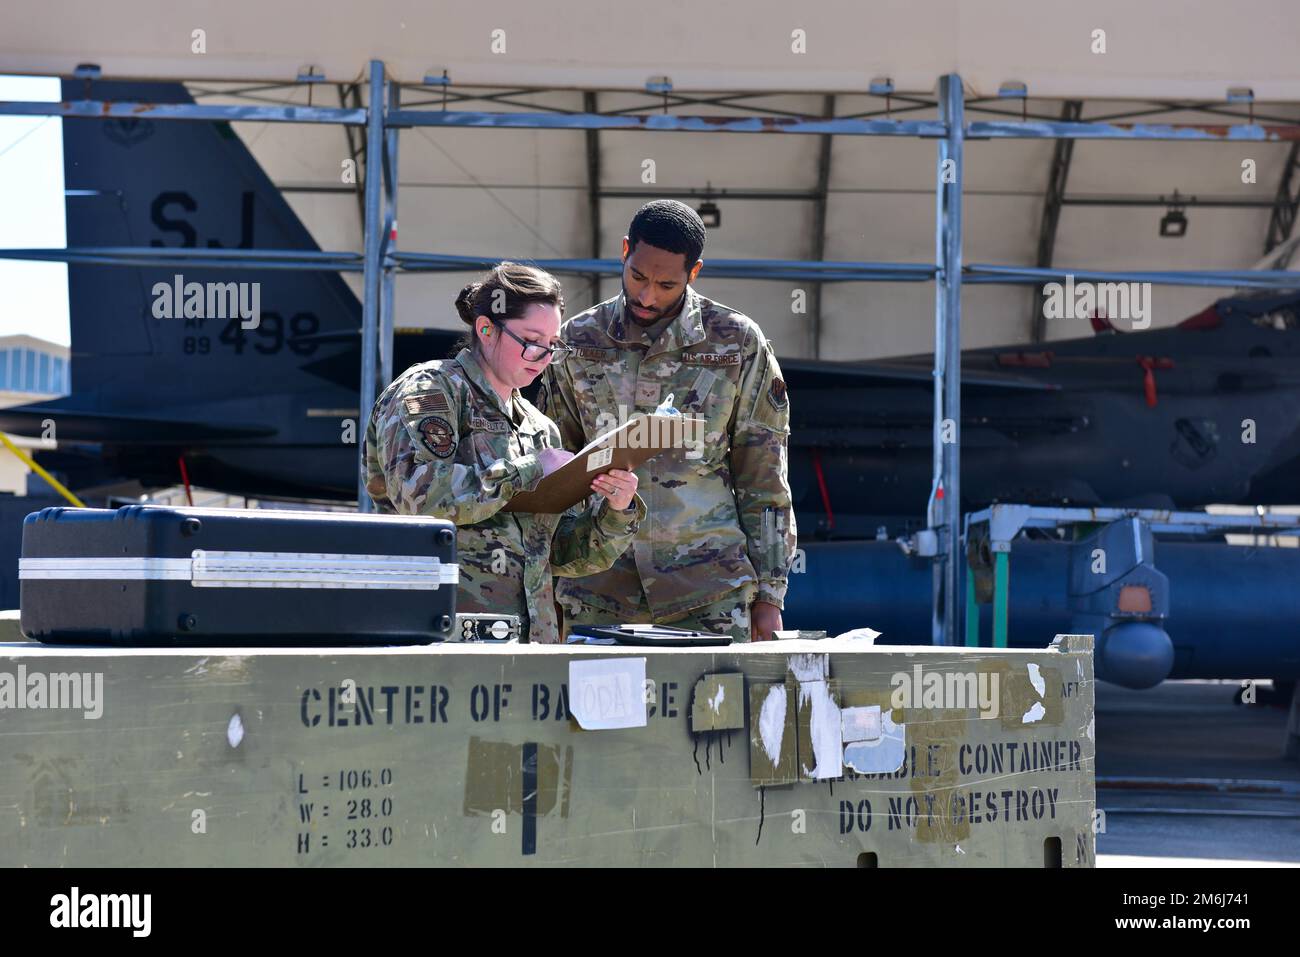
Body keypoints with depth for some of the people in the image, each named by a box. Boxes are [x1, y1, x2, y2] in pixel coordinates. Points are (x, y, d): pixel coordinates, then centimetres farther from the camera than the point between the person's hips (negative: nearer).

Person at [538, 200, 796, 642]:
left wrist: (768, 594, 2)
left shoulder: (737, 344, 1)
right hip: (596, 592, 2)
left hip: (708, 591, -2)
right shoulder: (579, 341, 8)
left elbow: (763, 477, 5)